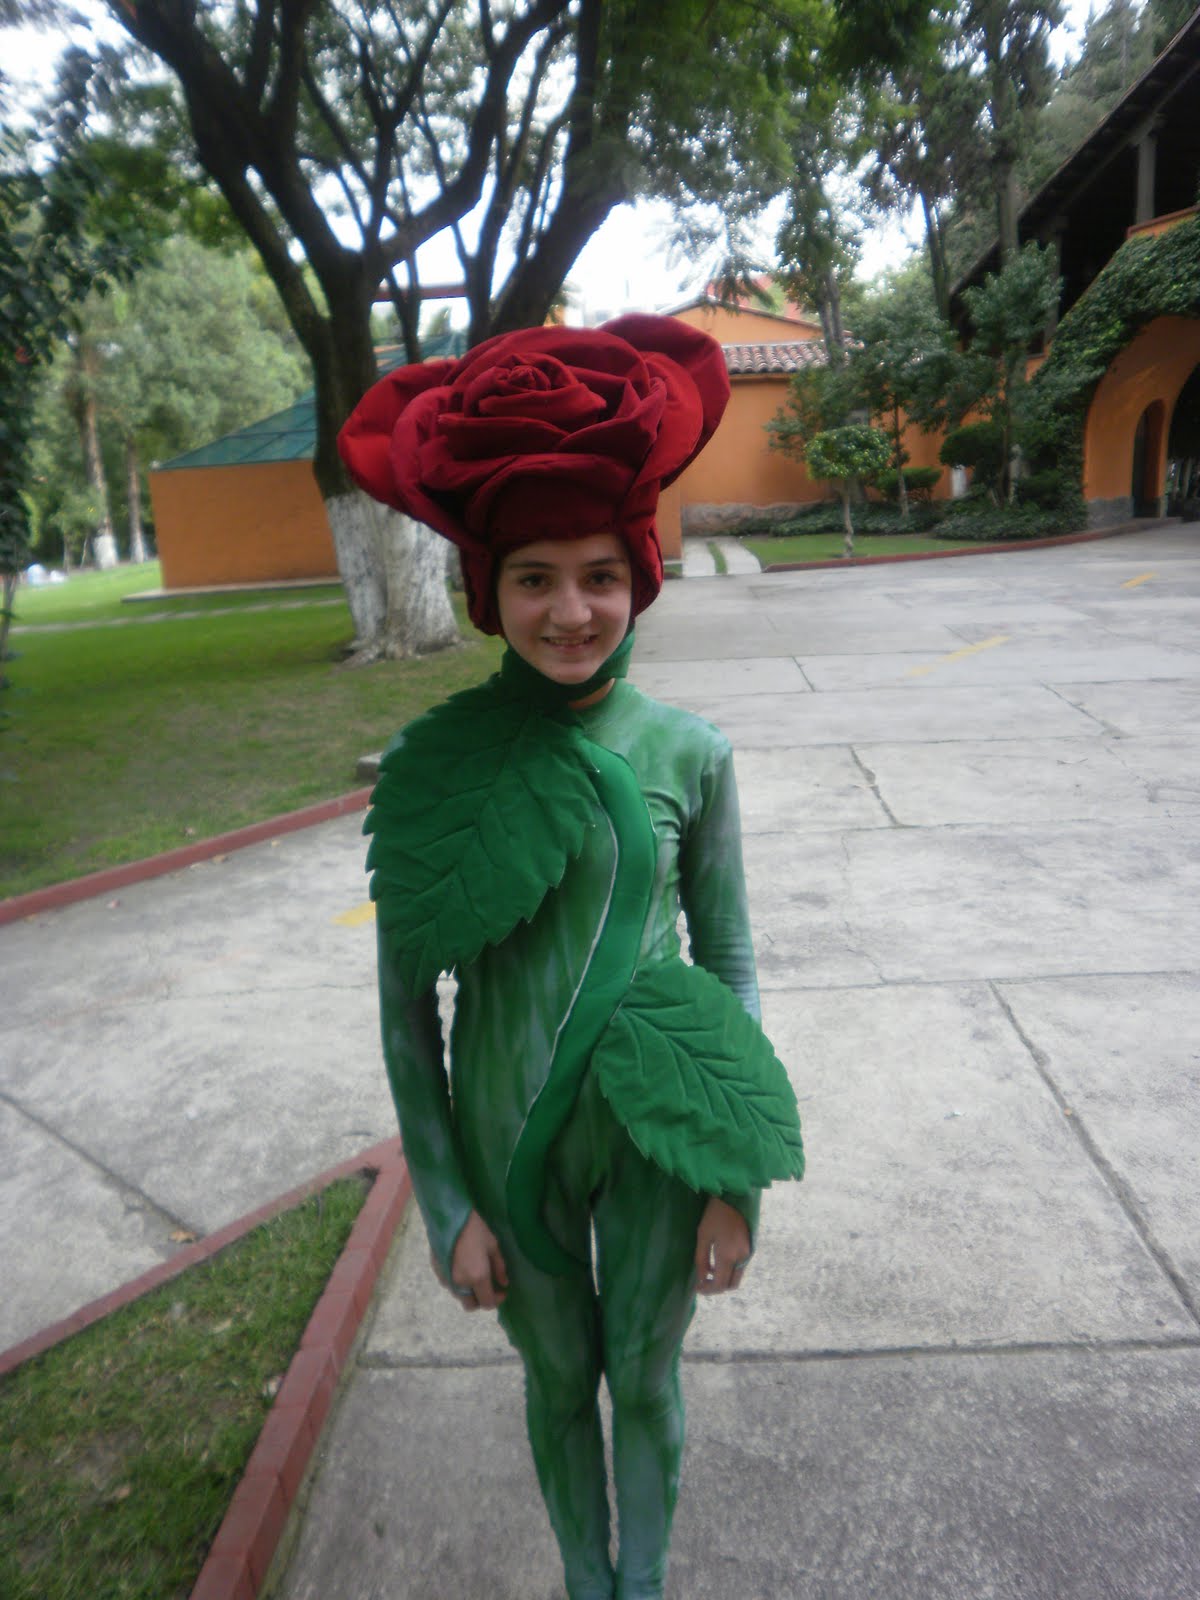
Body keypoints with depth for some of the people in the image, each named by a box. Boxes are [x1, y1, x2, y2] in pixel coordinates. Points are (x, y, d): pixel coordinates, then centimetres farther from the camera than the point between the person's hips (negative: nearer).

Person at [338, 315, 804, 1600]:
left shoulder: (687, 754, -12)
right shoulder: (432, 765, -14)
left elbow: (730, 966, -3)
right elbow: (406, 1004, -7)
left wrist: (737, 1180, -1)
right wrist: (445, 1202, -4)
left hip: (656, 1130, 0)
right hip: (512, 1136, 1)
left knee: (644, 1376, 21)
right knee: (558, 1380, 24)